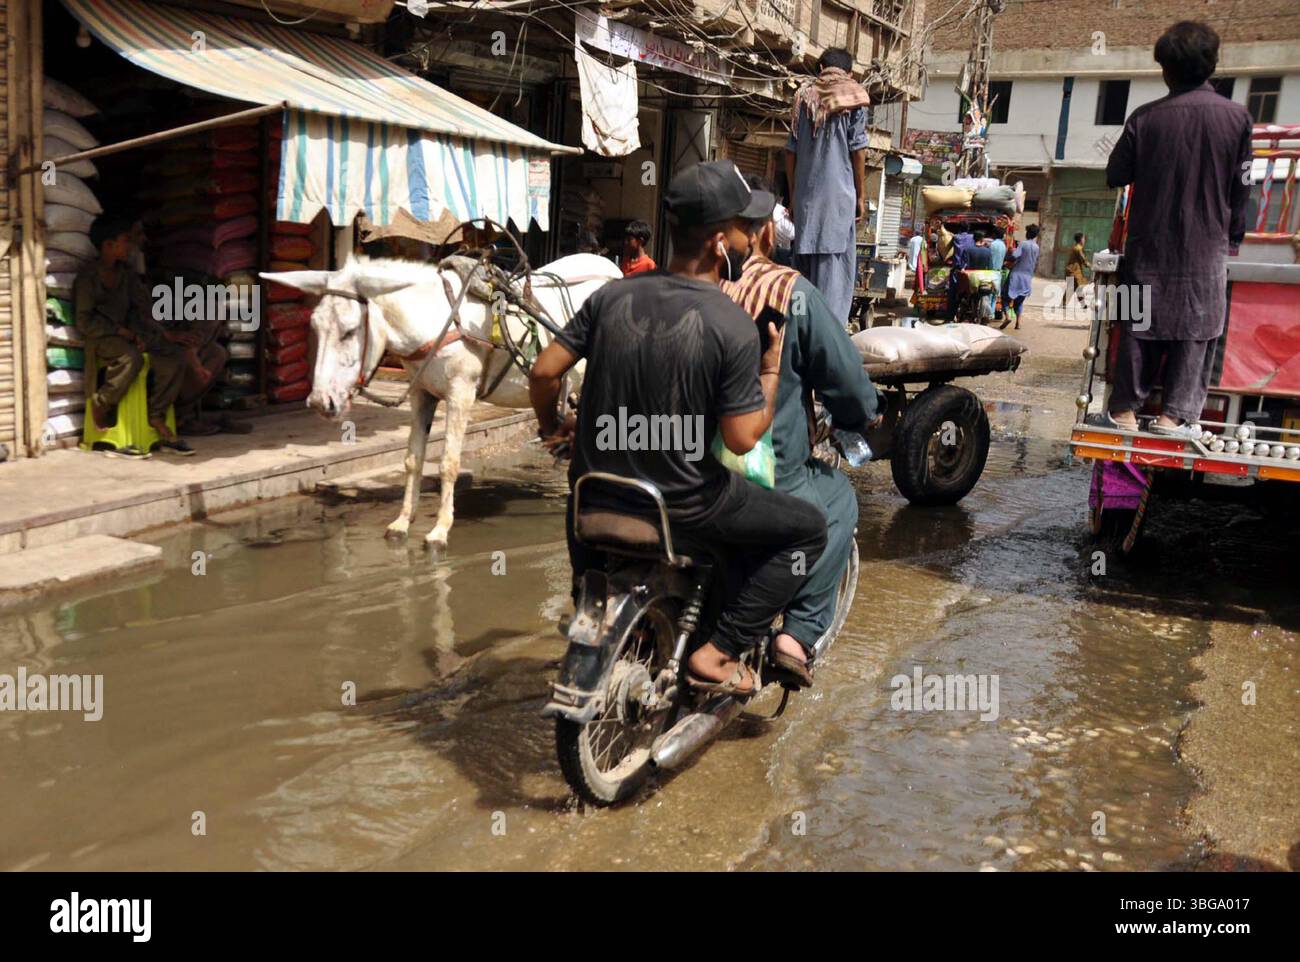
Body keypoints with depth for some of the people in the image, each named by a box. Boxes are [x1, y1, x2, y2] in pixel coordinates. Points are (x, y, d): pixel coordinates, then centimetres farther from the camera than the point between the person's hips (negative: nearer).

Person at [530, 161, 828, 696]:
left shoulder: (613, 296, -4)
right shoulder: (734, 328, -18)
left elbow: (544, 373, -2)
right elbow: (742, 438, -18)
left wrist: (551, 428, 18)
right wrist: (771, 372, -2)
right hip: (681, 506, -5)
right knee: (807, 529, 10)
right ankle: (717, 652, 5)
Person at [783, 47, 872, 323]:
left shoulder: (805, 96, 13)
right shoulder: (854, 97, 3)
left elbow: (791, 151, 11)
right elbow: (857, 150, -2)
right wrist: (860, 196, 4)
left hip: (806, 195, 4)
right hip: (838, 193, -4)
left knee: (805, 262, 9)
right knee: (835, 265, -5)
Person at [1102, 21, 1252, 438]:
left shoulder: (1145, 117, -6)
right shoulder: (1236, 117, -5)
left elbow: (1115, 175, 2)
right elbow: (1241, 188, 1)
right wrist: (1232, 238, 13)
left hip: (1150, 244, 1)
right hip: (1206, 247, -1)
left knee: (1141, 325, 10)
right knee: (1195, 331, 5)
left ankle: (1125, 408, 12)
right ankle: (1175, 414, 2)